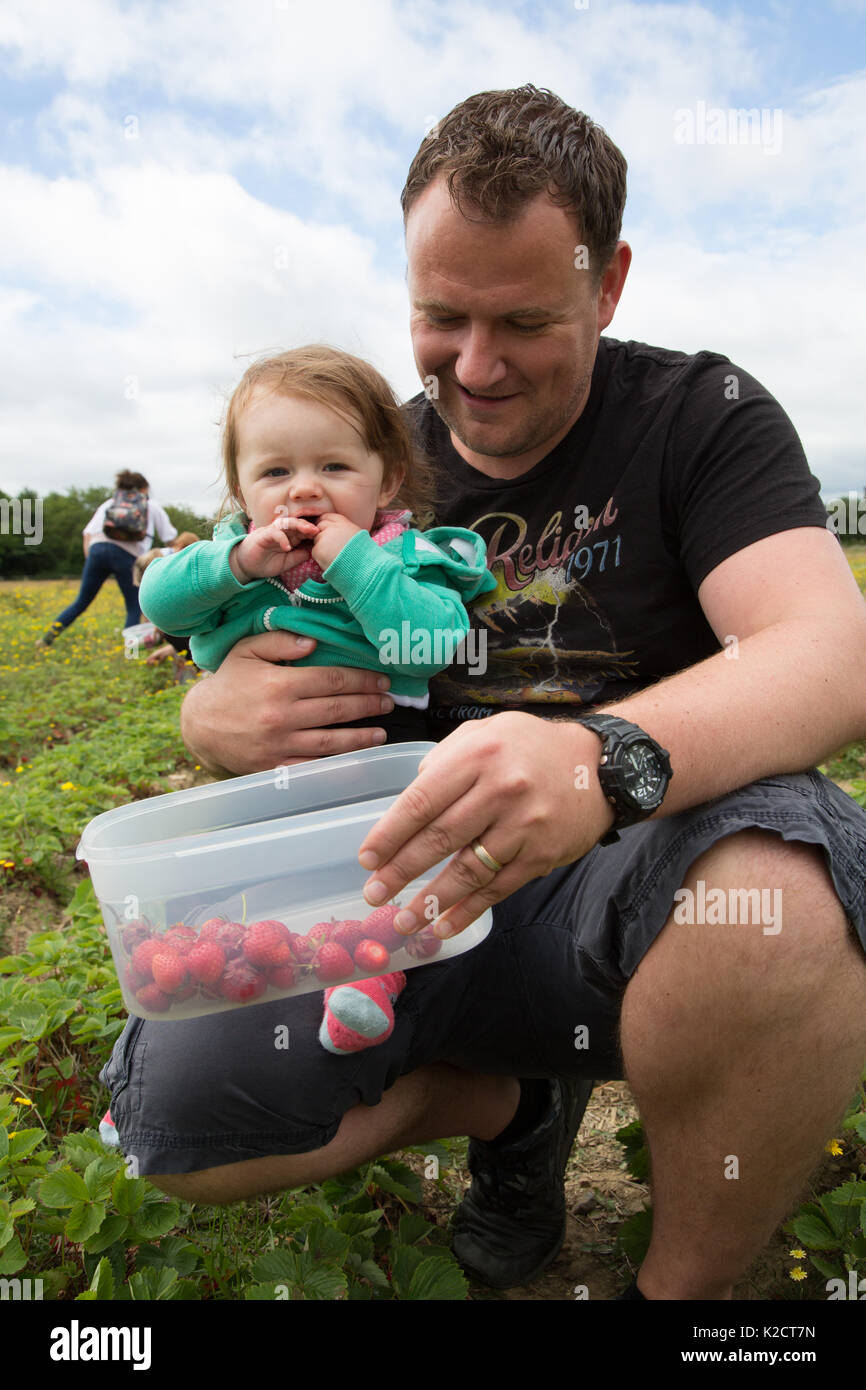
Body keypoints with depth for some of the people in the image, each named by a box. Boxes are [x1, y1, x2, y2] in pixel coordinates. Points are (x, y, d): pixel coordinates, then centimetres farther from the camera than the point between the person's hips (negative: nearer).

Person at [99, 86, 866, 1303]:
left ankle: (686, 1280, -4)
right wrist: (218, 717, -15)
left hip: (620, 884, -2)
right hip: (416, 893, 4)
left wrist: (604, 758, -41)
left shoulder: (700, 416, -3)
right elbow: (220, 706, 12)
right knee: (170, 1110, -17)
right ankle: (508, 1102, 12)